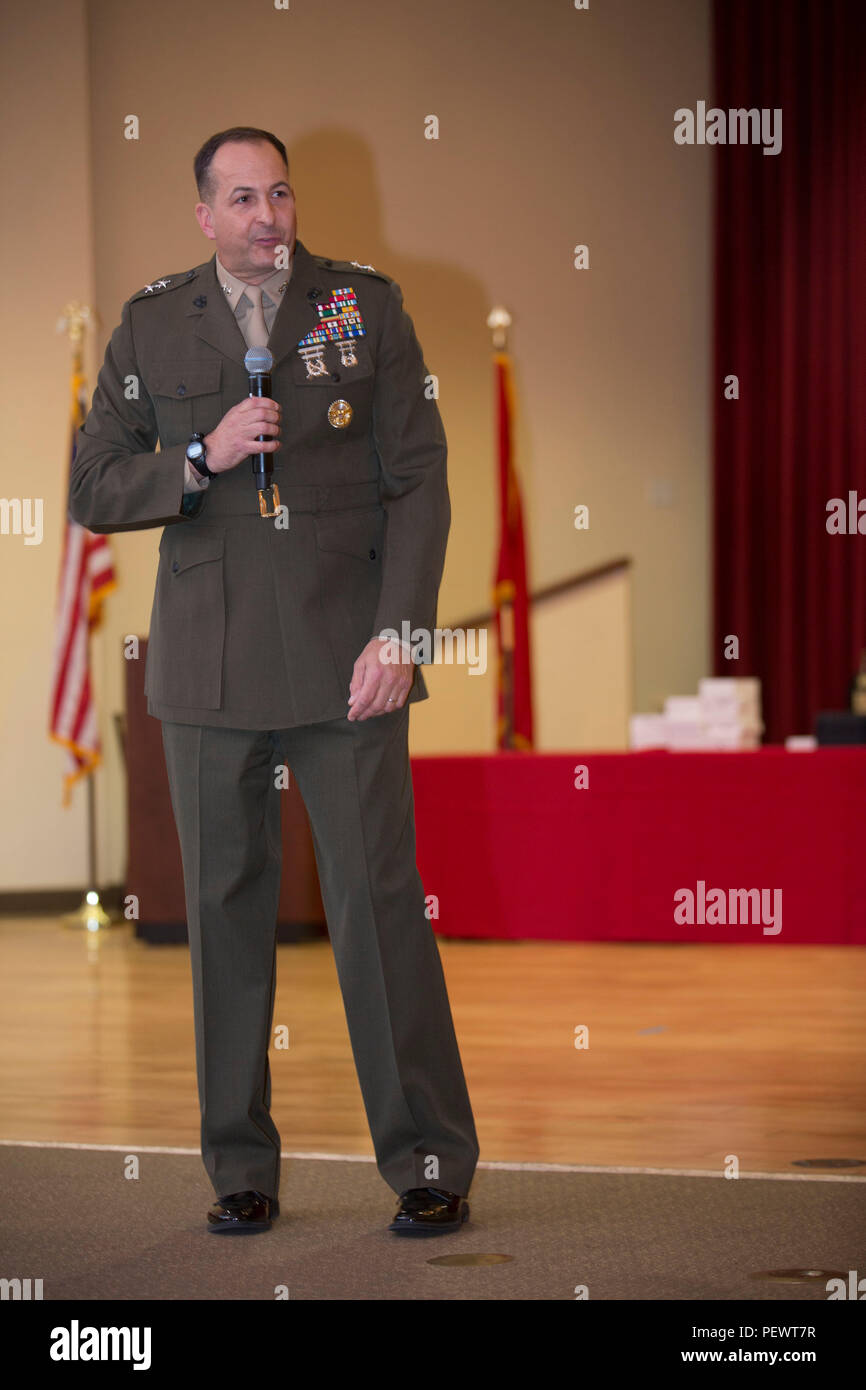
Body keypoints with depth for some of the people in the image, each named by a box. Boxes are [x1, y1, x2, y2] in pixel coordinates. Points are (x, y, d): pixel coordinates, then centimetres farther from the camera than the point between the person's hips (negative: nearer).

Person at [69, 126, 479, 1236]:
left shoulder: (365, 306, 4)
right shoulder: (151, 328, 7)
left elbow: (417, 479, 2)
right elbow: (92, 492, 7)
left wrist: (397, 634, -7)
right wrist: (204, 459, -11)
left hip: (345, 661, -1)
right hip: (210, 665, 2)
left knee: (381, 904, -4)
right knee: (225, 911, 5)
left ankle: (431, 1163, 4)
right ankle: (240, 1167, 14)